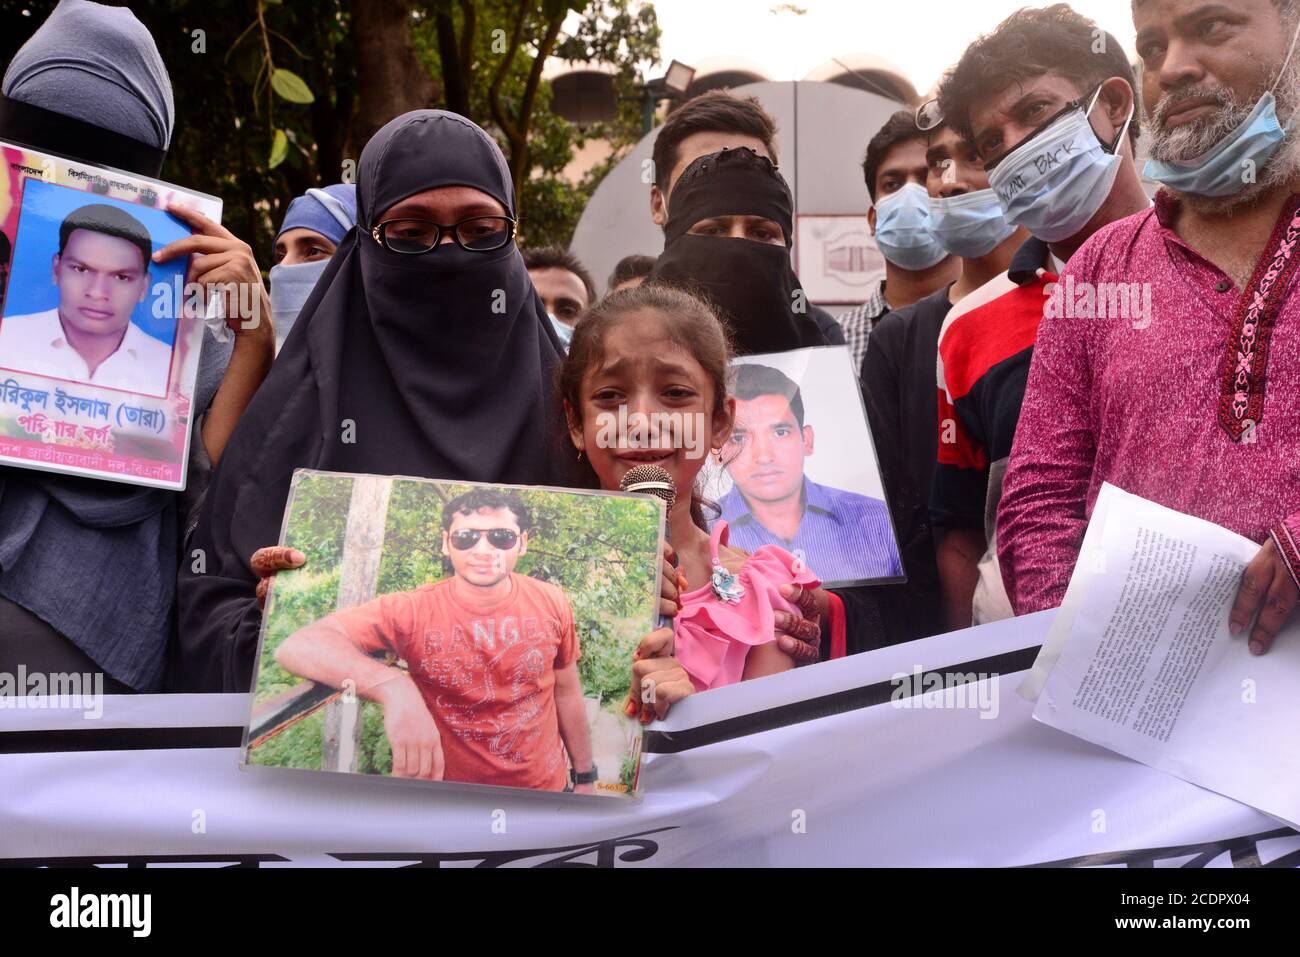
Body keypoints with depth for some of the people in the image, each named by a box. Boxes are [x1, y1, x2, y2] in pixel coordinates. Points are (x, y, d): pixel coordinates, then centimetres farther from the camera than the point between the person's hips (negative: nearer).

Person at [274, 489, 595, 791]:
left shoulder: (551, 604, -12)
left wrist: (585, 777, 10)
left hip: (546, 791, 2)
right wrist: (394, 687, -50)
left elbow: (567, 691, 4)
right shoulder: (411, 613, -21)